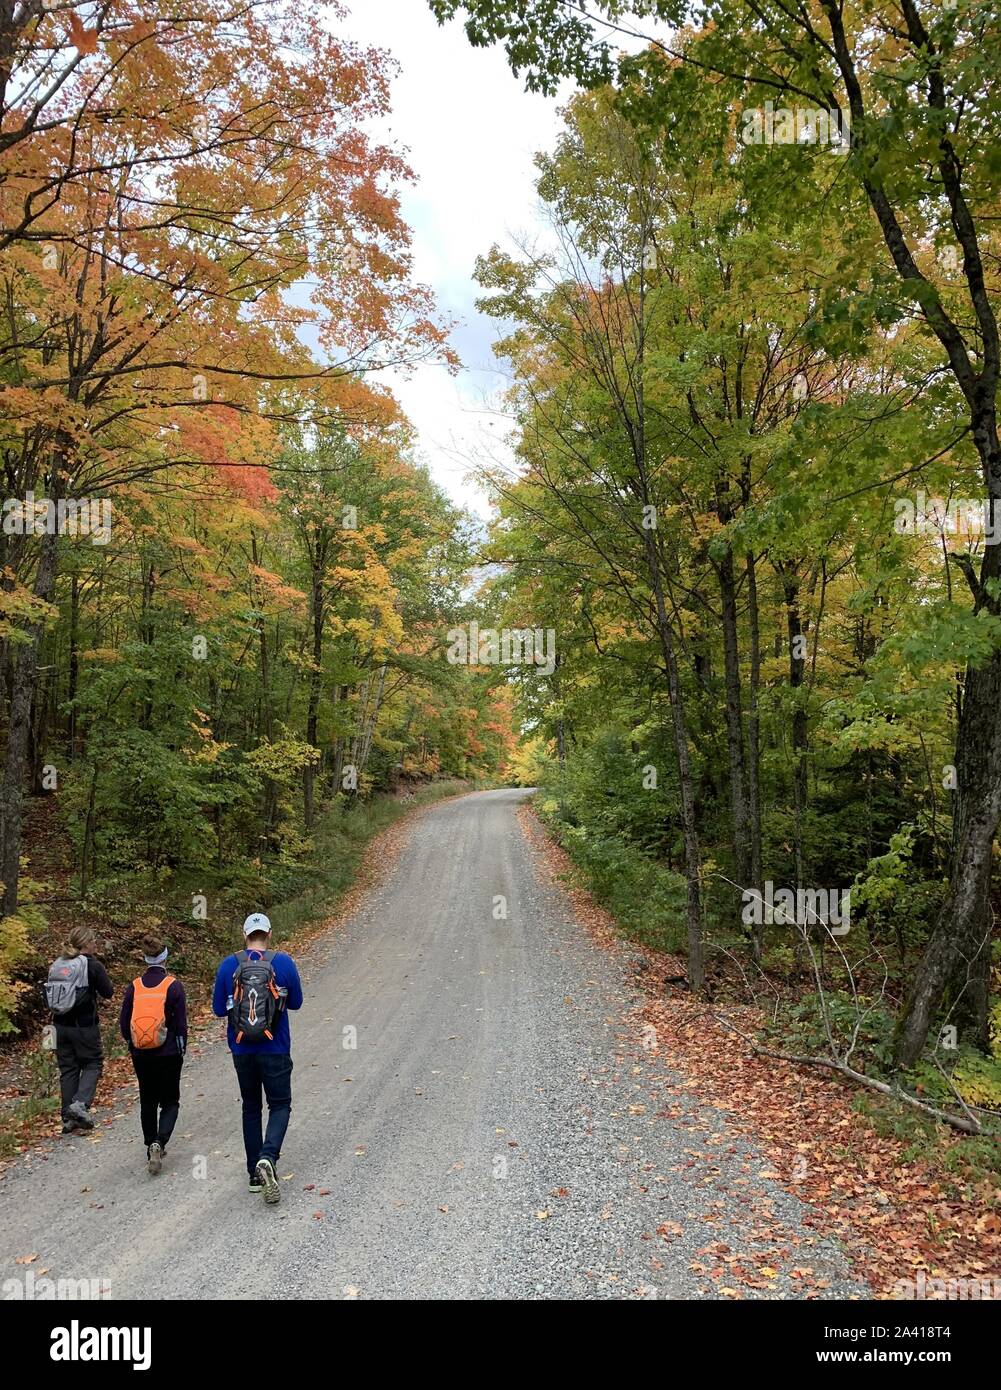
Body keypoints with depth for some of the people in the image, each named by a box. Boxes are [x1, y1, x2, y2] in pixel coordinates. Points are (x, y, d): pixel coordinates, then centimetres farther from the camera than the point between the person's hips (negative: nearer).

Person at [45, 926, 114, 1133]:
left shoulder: (57, 965, 7)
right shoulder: (92, 965, -12)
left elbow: (48, 993, 12)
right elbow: (108, 992, -7)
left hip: (61, 1025, 6)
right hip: (84, 1025, -6)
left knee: (68, 1069, 12)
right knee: (93, 1064, 9)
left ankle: (69, 1119, 15)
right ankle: (80, 1103, -12)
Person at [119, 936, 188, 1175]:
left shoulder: (134, 987, -1)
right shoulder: (173, 985, -10)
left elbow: (123, 1023, 2)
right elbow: (181, 1023, -8)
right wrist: (181, 1049, 6)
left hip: (141, 1055, 3)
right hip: (168, 1054, -3)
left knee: (147, 1101, 19)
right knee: (170, 1102, 8)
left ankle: (152, 1147, 24)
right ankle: (159, 1142, -14)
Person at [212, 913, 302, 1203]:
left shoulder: (228, 965, -4)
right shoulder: (283, 962, -8)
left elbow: (219, 1010, 1)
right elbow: (296, 1003, 2)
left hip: (242, 1051, 2)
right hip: (275, 1050, -2)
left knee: (251, 1108, 16)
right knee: (280, 1105, 9)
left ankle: (256, 1174, 19)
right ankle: (268, 1157, -16)